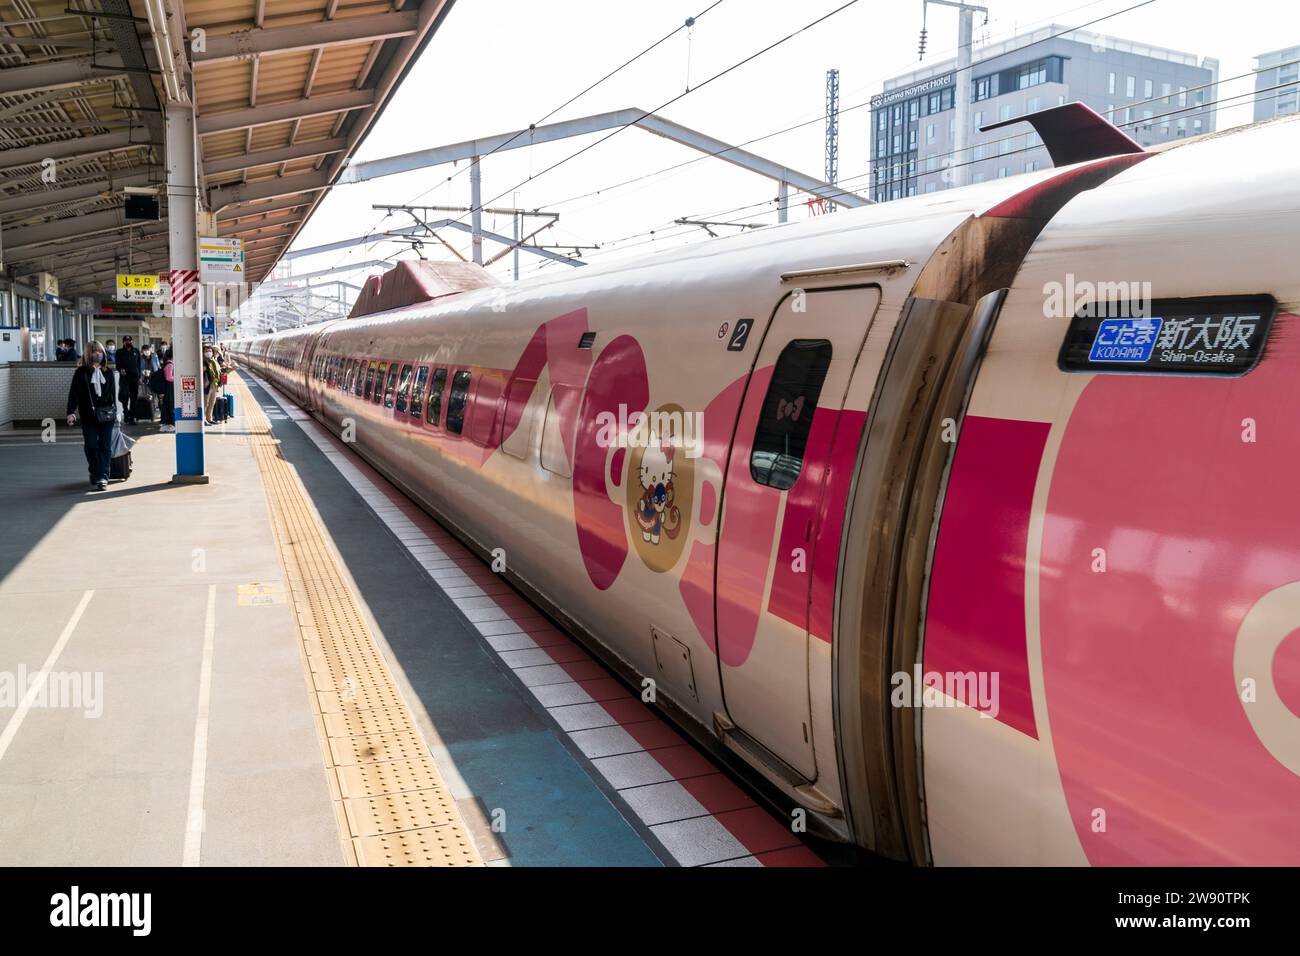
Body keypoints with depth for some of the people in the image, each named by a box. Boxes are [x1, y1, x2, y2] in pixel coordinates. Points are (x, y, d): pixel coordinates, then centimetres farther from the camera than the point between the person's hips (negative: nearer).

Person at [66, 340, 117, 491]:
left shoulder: (108, 372, 10)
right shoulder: (81, 372, 0)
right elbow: (74, 393, -4)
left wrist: (115, 412, 17)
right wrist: (71, 412, -13)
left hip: (106, 415, 2)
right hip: (88, 415, -2)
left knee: (105, 446, -3)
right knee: (91, 446, 2)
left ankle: (102, 476, -2)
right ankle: (94, 474, 19)